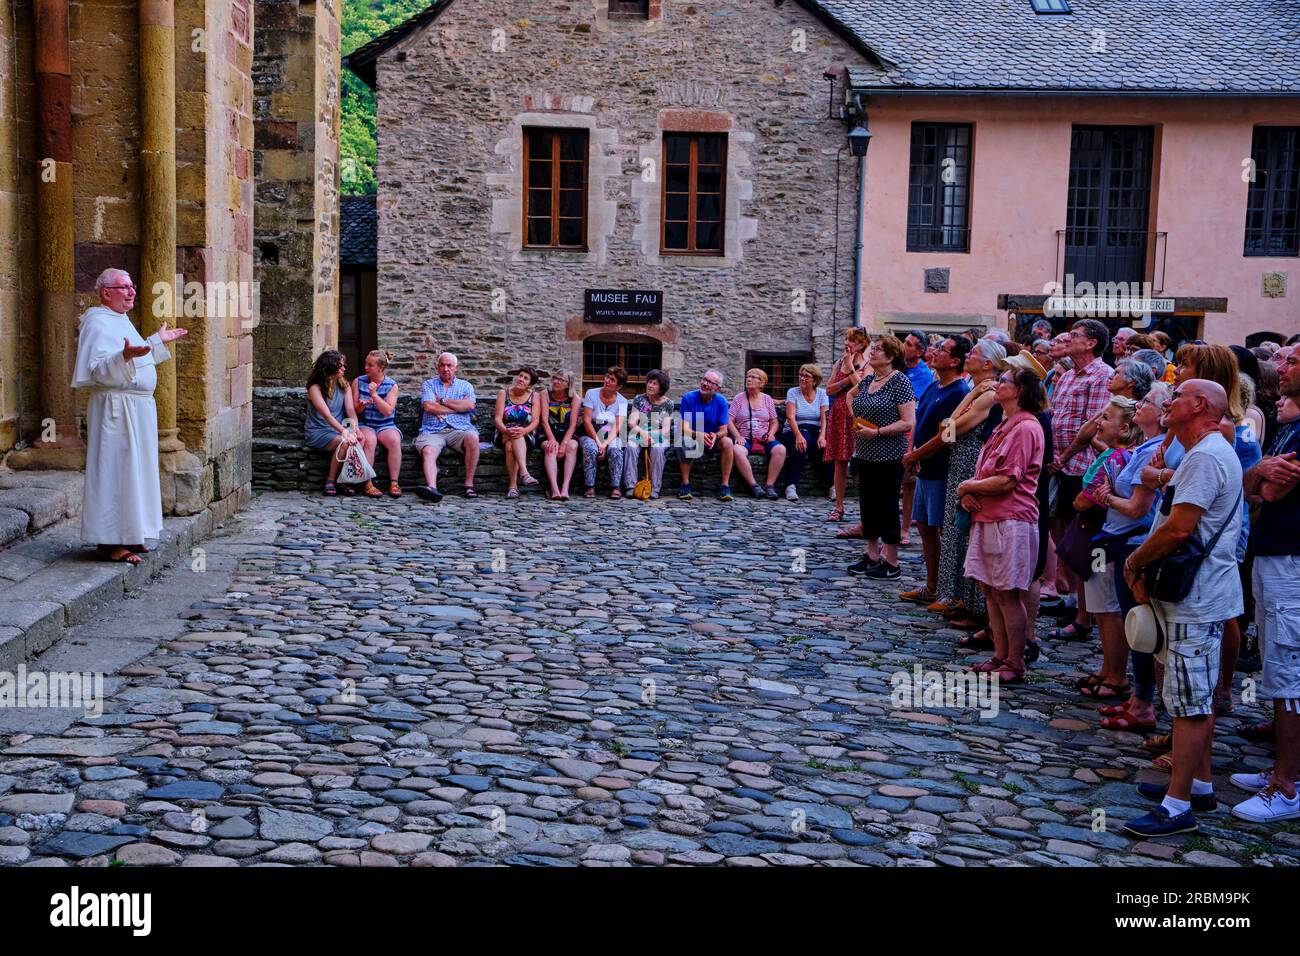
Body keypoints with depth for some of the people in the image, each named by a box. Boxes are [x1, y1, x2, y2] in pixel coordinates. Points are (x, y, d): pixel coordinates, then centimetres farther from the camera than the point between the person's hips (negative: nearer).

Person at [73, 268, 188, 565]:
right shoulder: (97, 323, -13)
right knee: (113, 471, -8)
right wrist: (125, 356, -38)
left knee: (132, 471, 13)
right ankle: (108, 543, -5)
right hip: (115, 409, -10)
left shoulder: (120, 320, 17)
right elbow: (98, 368, -24)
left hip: (137, 409, 10)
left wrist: (159, 341, 29)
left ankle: (126, 536, 20)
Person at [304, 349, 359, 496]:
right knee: (345, 442, -32)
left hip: (337, 430, 5)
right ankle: (330, 482, -19)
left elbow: (351, 410, -2)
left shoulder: (344, 386, 10)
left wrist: (355, 429, -22)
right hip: (317, 432, -5)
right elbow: (327, 415, -22)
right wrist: (344, 432, -35)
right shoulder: (315, 388, -10)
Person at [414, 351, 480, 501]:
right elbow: (429, 406, -1)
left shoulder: (465, 386, 21)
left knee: (472, 437, -33)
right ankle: (432, 488, -56)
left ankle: (469, 484, -26)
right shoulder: (429, 384, 20)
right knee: (428, 452, -33)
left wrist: (442, 401, 3)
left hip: (459, 430, 0)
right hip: (432, 431, 0)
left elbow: (469, 405, -1)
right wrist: (458, 408, 3)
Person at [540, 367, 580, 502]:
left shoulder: (574, 399, 2)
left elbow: (573, 424, -5)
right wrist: (552, 439, -22)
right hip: (549, 434, -1)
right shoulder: (546, 394, 2)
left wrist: (564, 443, -20)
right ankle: (554, 489, -48)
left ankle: (565, 488, -43)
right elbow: (544, 420, -7)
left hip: (567, 435, 1)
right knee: (550, 448, -33)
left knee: (572, 446, -32)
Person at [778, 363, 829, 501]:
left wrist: (822, 436, -24)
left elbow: (824, 418, -4)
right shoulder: (793, 392, 2)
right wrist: (798, 435, -30)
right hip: (793, 432, -2)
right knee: (799, 443, -37)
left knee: (825, 446, -32)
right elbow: (790, 417, -12)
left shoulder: (822, 393, 8)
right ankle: (791, 486, -39)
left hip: (815, 432, 2)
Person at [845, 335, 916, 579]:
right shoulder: (869, 380, 9)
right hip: (866, 454, 8)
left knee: (887, 506, -2)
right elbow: (850, 395, 31)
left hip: (889, 456, -8)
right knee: (867, 504, 13)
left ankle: (891, 563, 7)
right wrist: (855, 418, 15)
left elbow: (908, 423, -19)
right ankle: (872, 555, 24)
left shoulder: (900, 381, -13)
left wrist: (877, 432, -20)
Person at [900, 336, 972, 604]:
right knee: (925, 526, 15)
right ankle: (931, 588, 24)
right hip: (925, 470, 10)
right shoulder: (934, 387, 12)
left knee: (944, 531, -3)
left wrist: (914, 456, -10)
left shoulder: (957, 393, -18)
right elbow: (919, 423, 16)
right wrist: (912, 453, 0)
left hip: (942, 472, -10)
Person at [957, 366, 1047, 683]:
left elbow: (1007, 480, -18)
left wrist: (967, 487, -8)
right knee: (991, 591, 12)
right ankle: (1000, 656, 20)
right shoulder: (1004, 426, 18)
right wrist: (969, 492, -1)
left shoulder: (1025, 428, -13)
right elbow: (985, 471, 19)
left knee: (1008, 595, -3)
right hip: (987, 518, 10)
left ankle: (1015, 665, 5)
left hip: (1011, 521, -9)